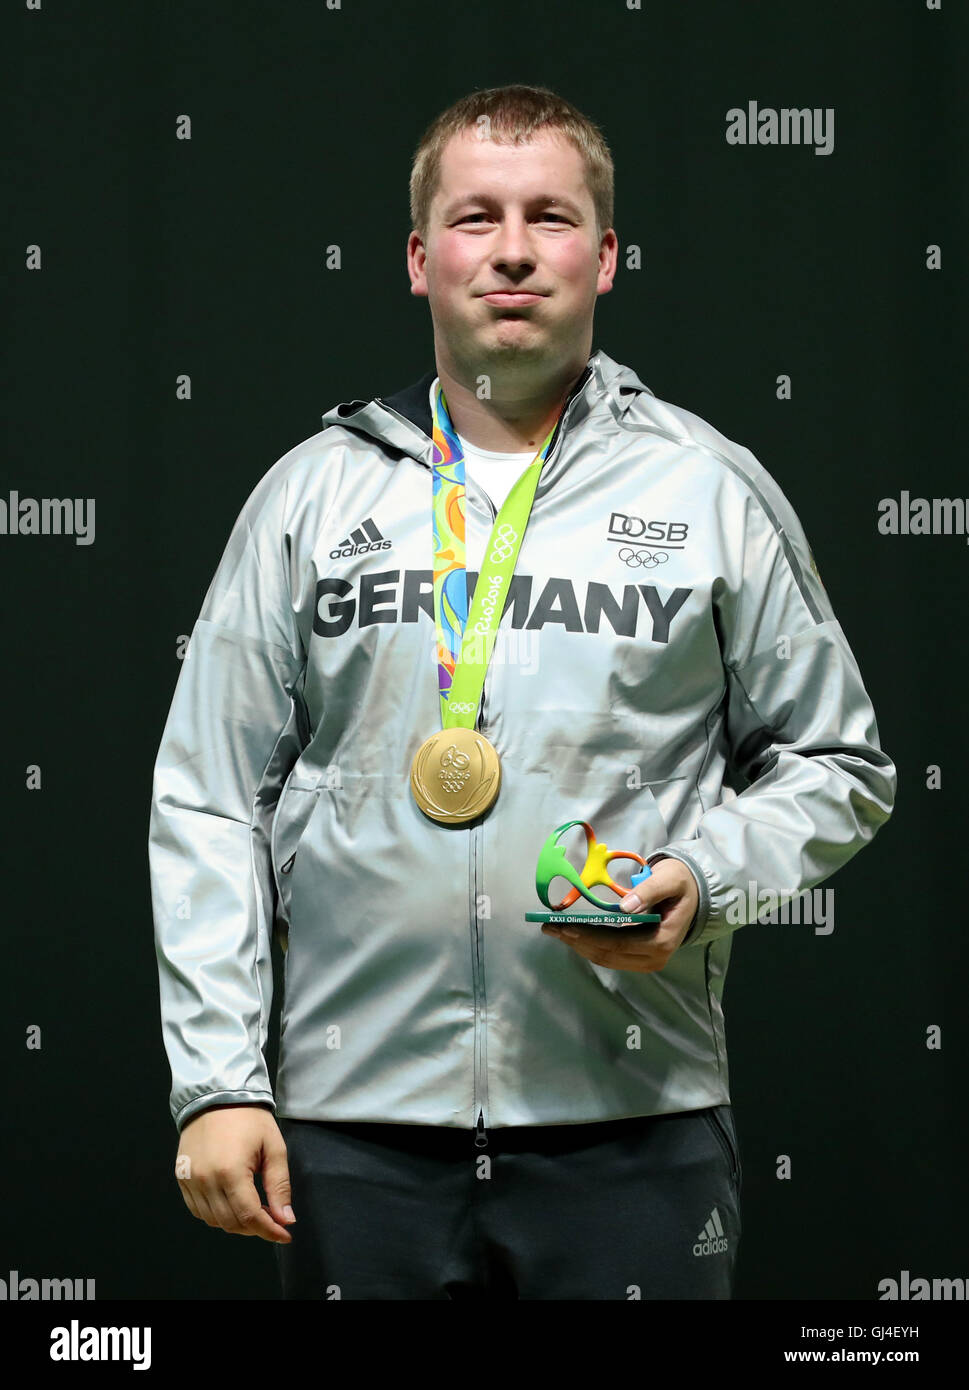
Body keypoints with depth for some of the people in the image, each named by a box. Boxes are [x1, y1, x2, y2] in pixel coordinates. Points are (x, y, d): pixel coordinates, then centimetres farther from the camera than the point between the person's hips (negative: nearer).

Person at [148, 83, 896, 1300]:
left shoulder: (712, 490, 7)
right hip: (355, 1121, 1)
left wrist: (705, 881, -8)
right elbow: (208, 803, 7)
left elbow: (836, 767, 12)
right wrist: (216, 1079, -1)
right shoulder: (311, 492, 9)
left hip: (637, 1121, -1)